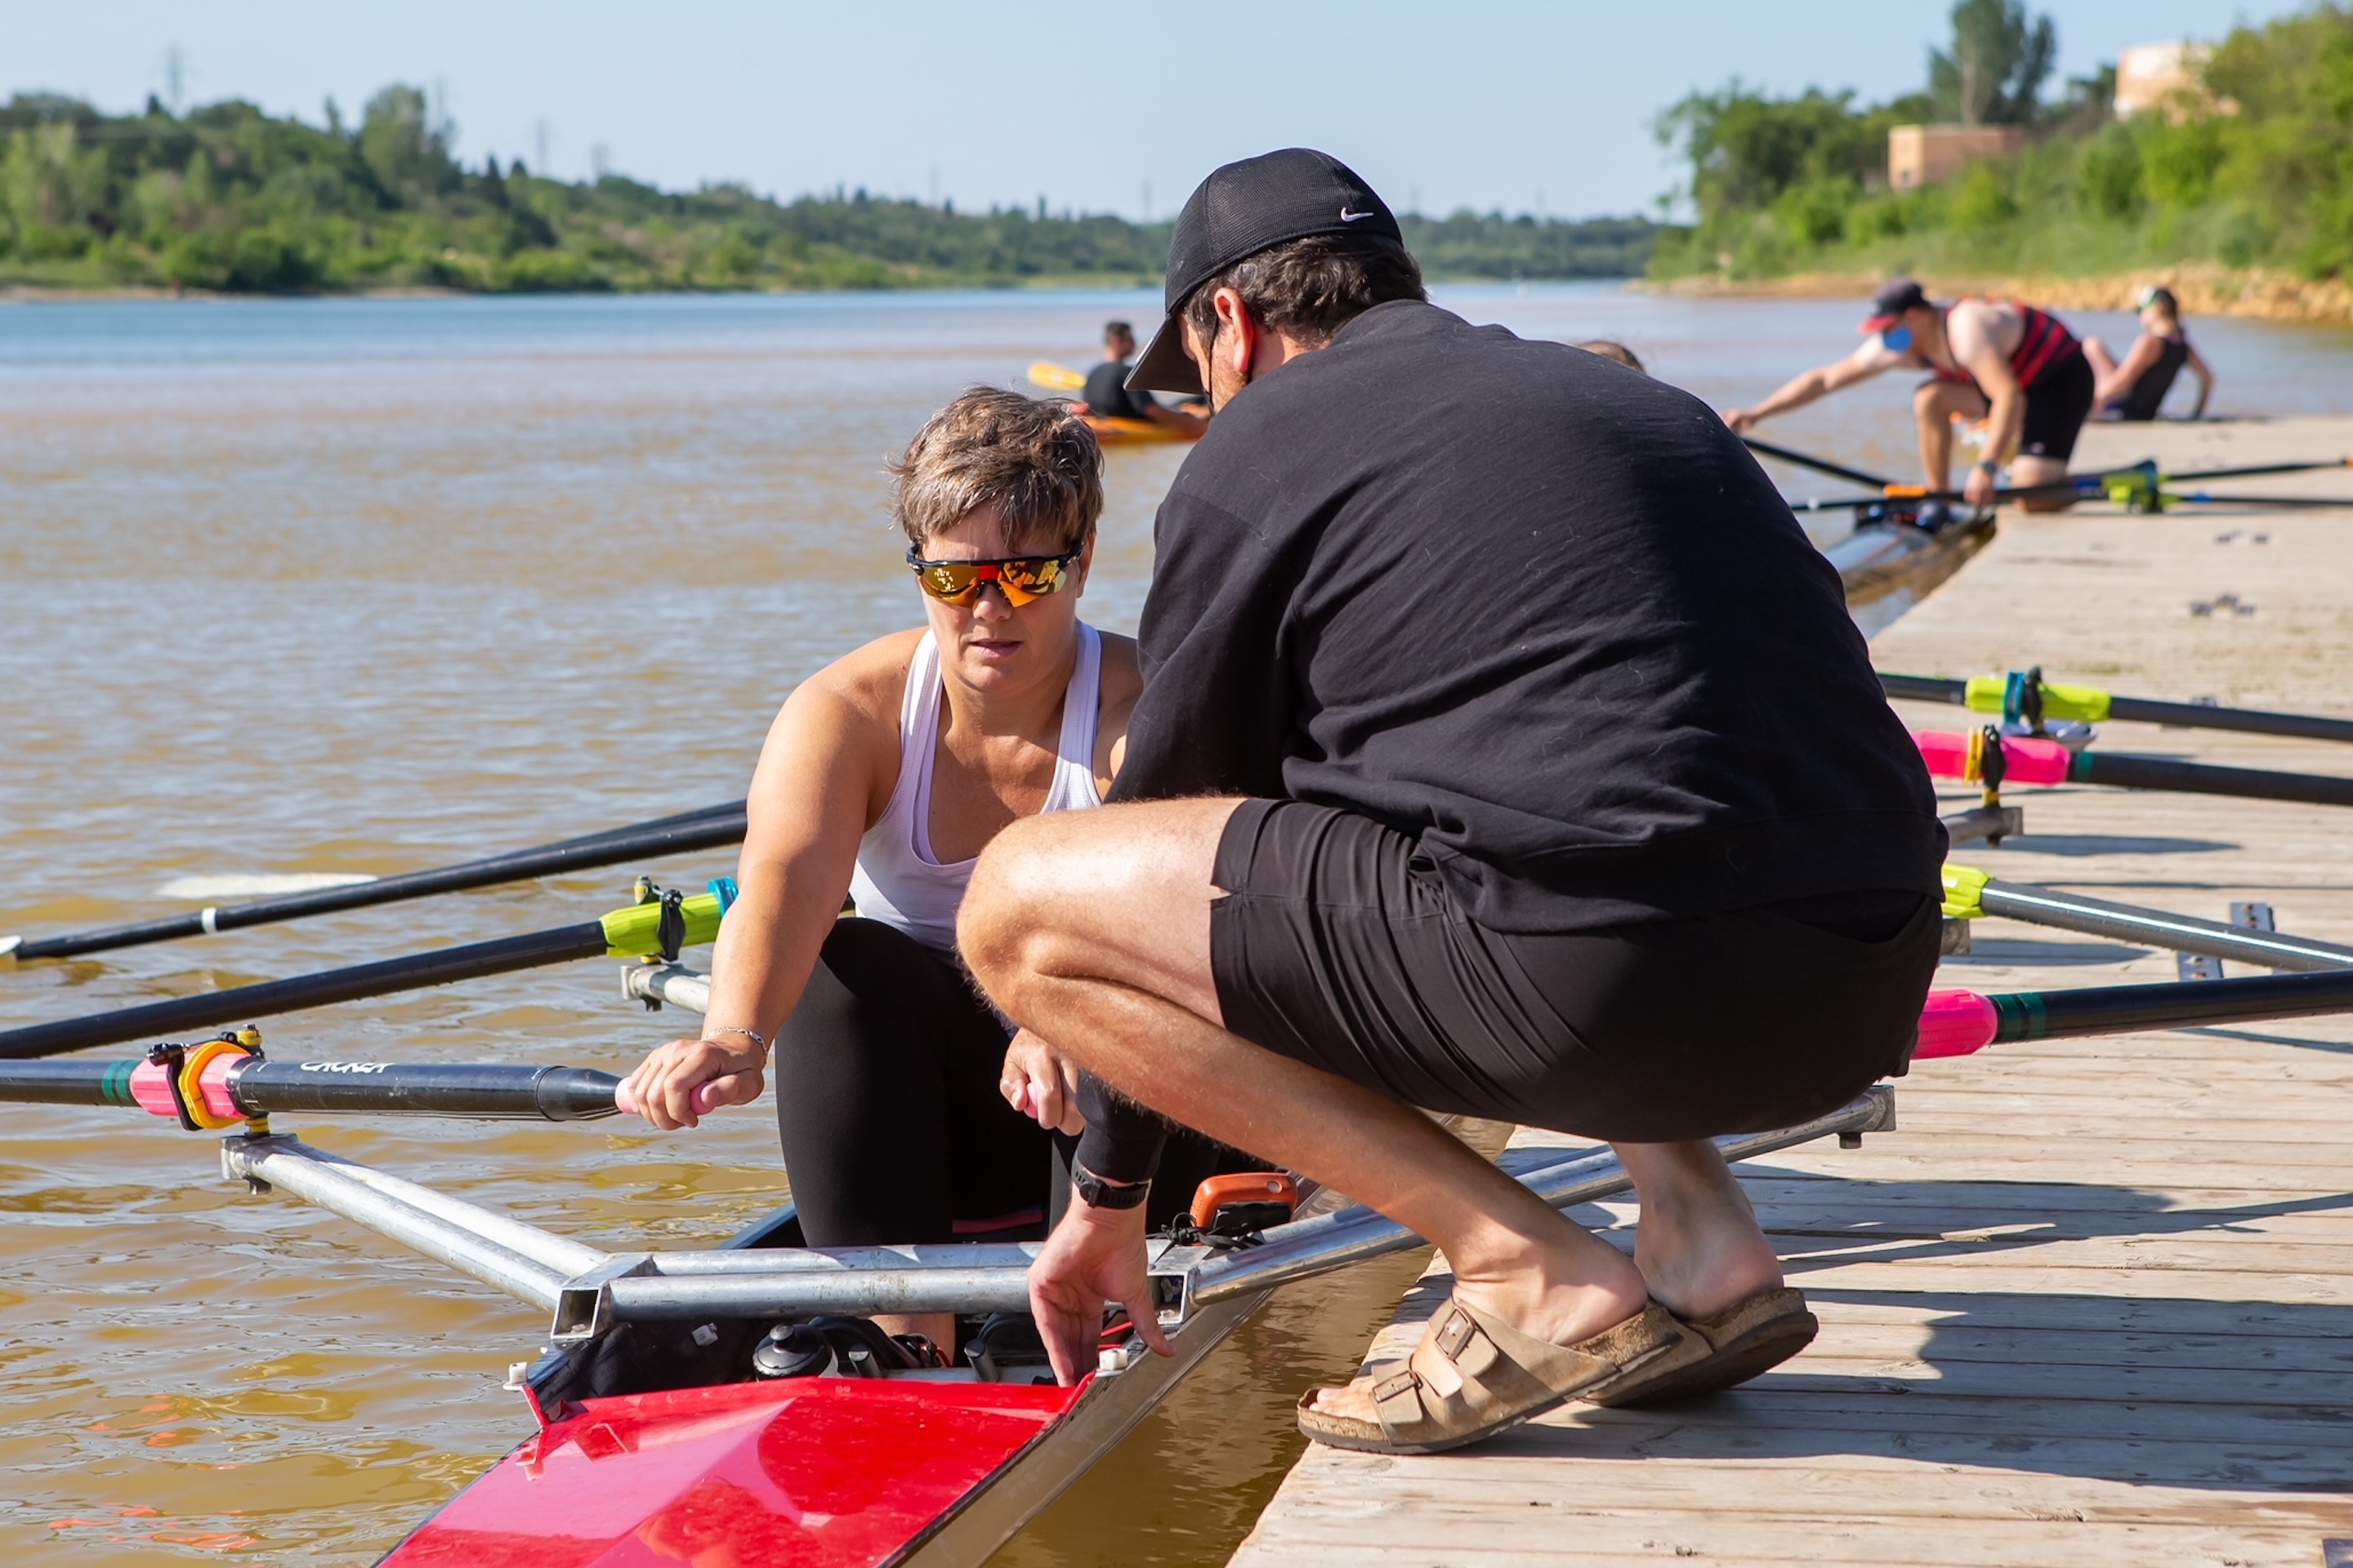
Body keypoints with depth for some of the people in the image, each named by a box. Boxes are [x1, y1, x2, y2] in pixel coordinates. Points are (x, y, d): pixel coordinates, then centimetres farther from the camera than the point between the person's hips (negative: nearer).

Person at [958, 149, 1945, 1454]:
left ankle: (1530, 1276, -2)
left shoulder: (1256, 445, 9)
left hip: (1609, 979, -8)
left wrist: (1110, 1197, 30)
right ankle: (1702, 1244, 15)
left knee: (1016, 906, 4)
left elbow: (1173, 798, 18)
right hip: (1872, 1001, 8)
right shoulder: (1628, 396, 30)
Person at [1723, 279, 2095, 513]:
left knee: (2031, 498, -24)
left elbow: (2009, 397, -41)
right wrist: (1755, 414, -7)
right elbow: (1826, 378, -2)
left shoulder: (1964, 329, -33)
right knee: (1930, 399, -10)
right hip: (2017, 378, 8)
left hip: (2062, 375, -8)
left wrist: (1986, 469, -48)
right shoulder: (1896, 348, -7)